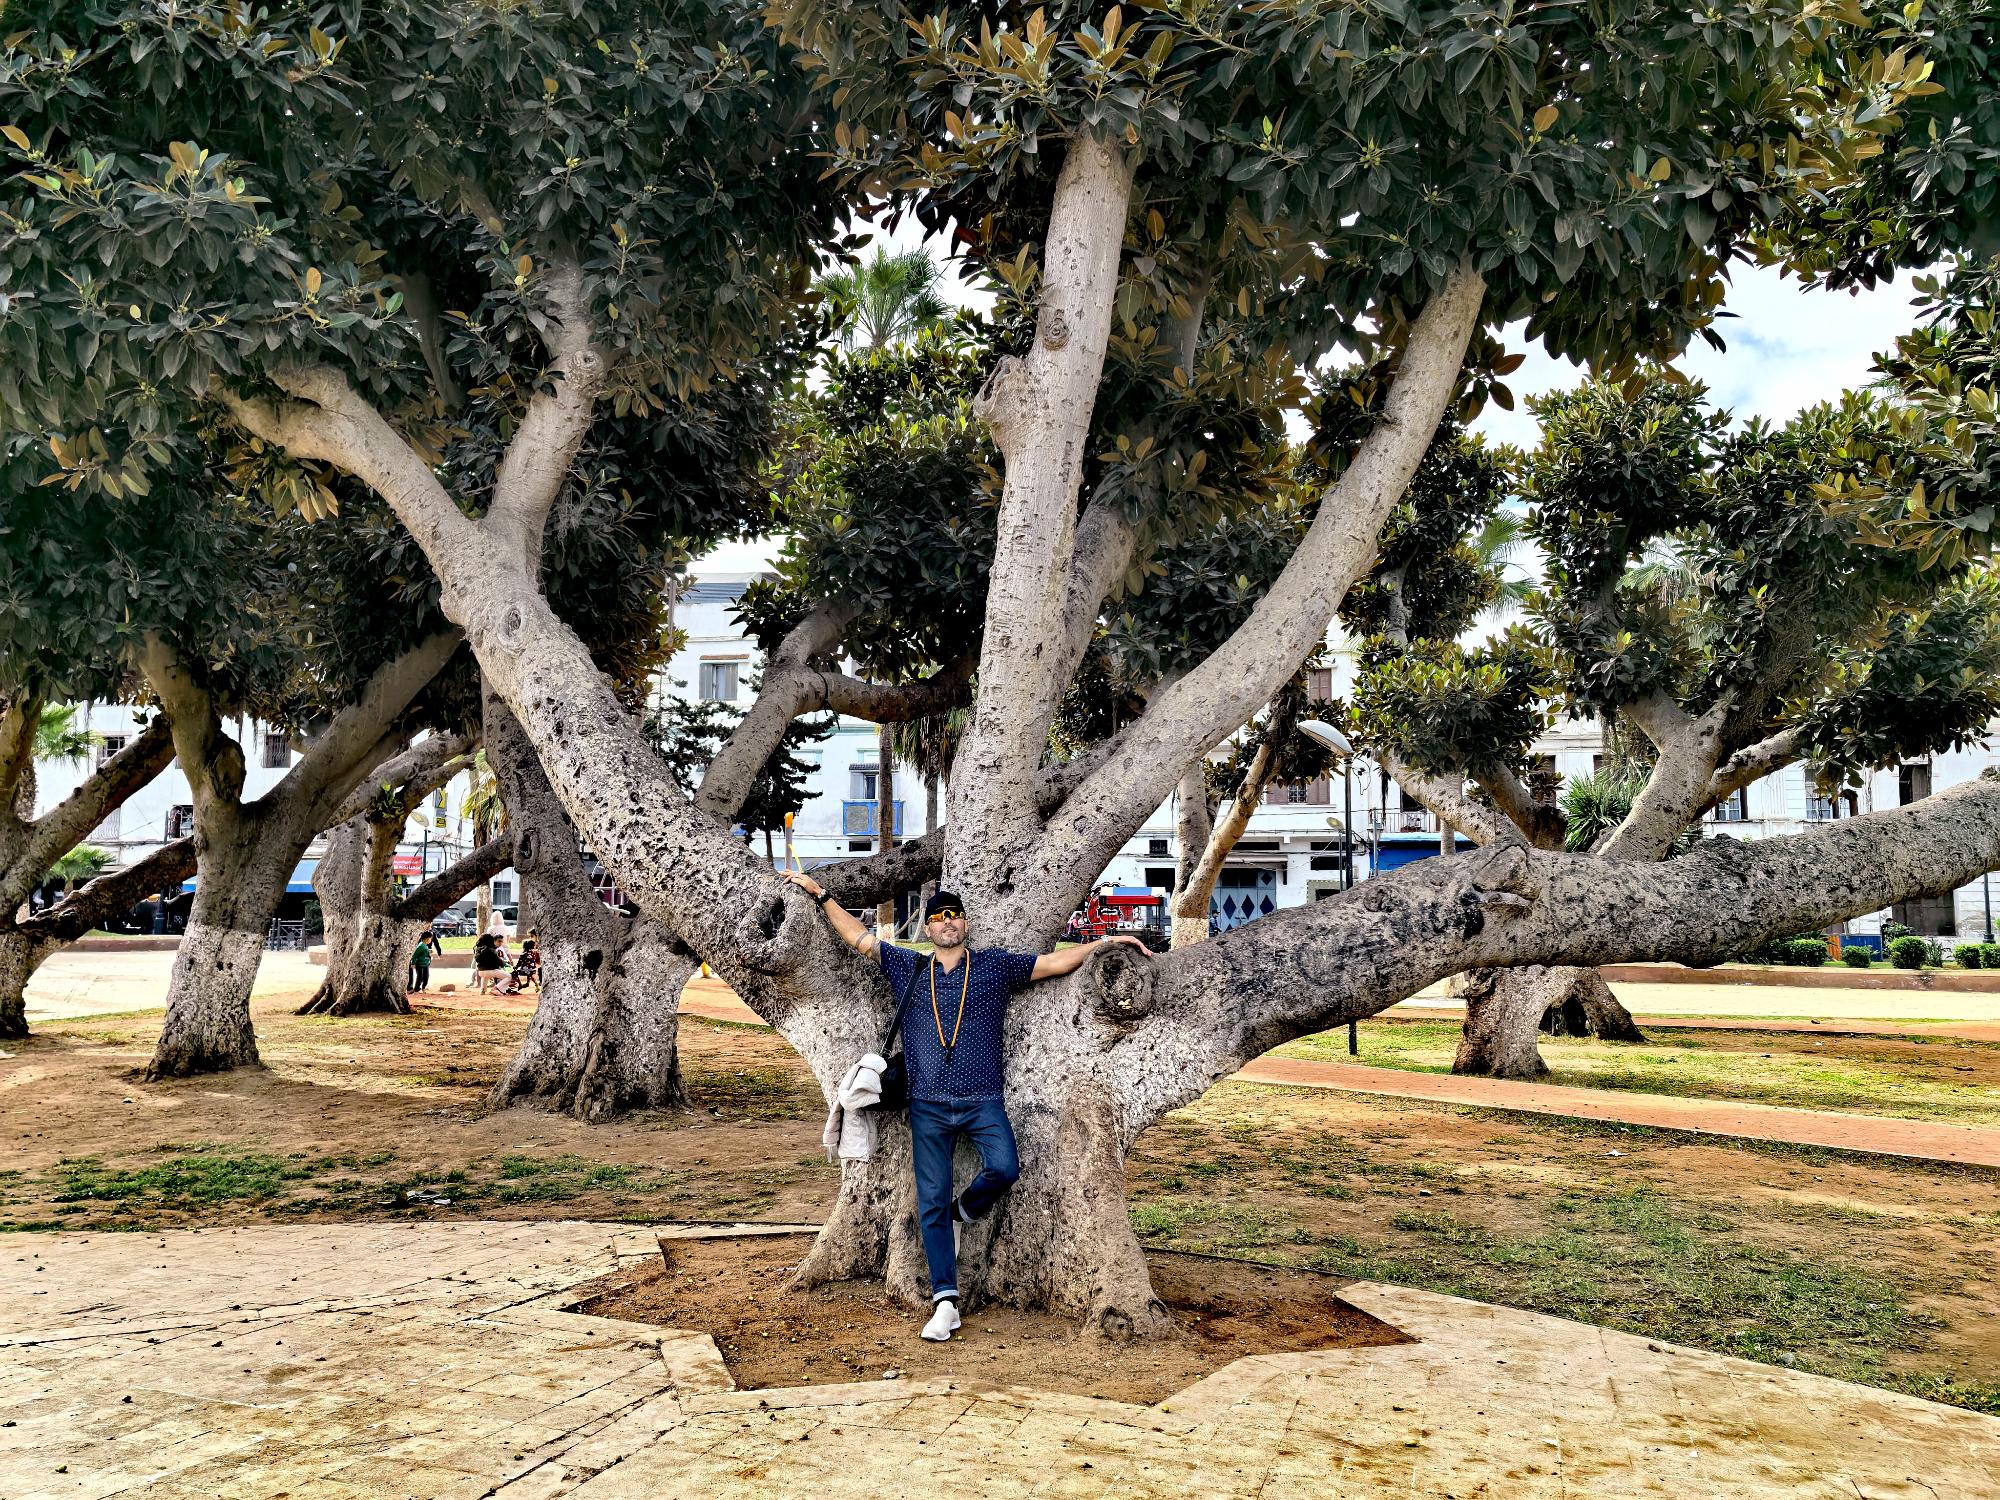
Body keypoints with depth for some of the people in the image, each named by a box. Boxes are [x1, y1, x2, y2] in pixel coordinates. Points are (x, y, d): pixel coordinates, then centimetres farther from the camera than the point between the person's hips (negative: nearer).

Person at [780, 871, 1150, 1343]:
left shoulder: (995, 965, 9)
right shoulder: (908, 967, 13)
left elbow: (1057, 962, 7)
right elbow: (857, 936, 16)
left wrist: (1105, 942, 0)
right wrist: (820, 893, 15)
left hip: (983, 1101, -1)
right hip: (929, 1106, 1)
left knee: (1004, 1169, -24)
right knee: (931, 1202, -1)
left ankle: (966, 1210, 11)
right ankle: (945, 1301, 6)